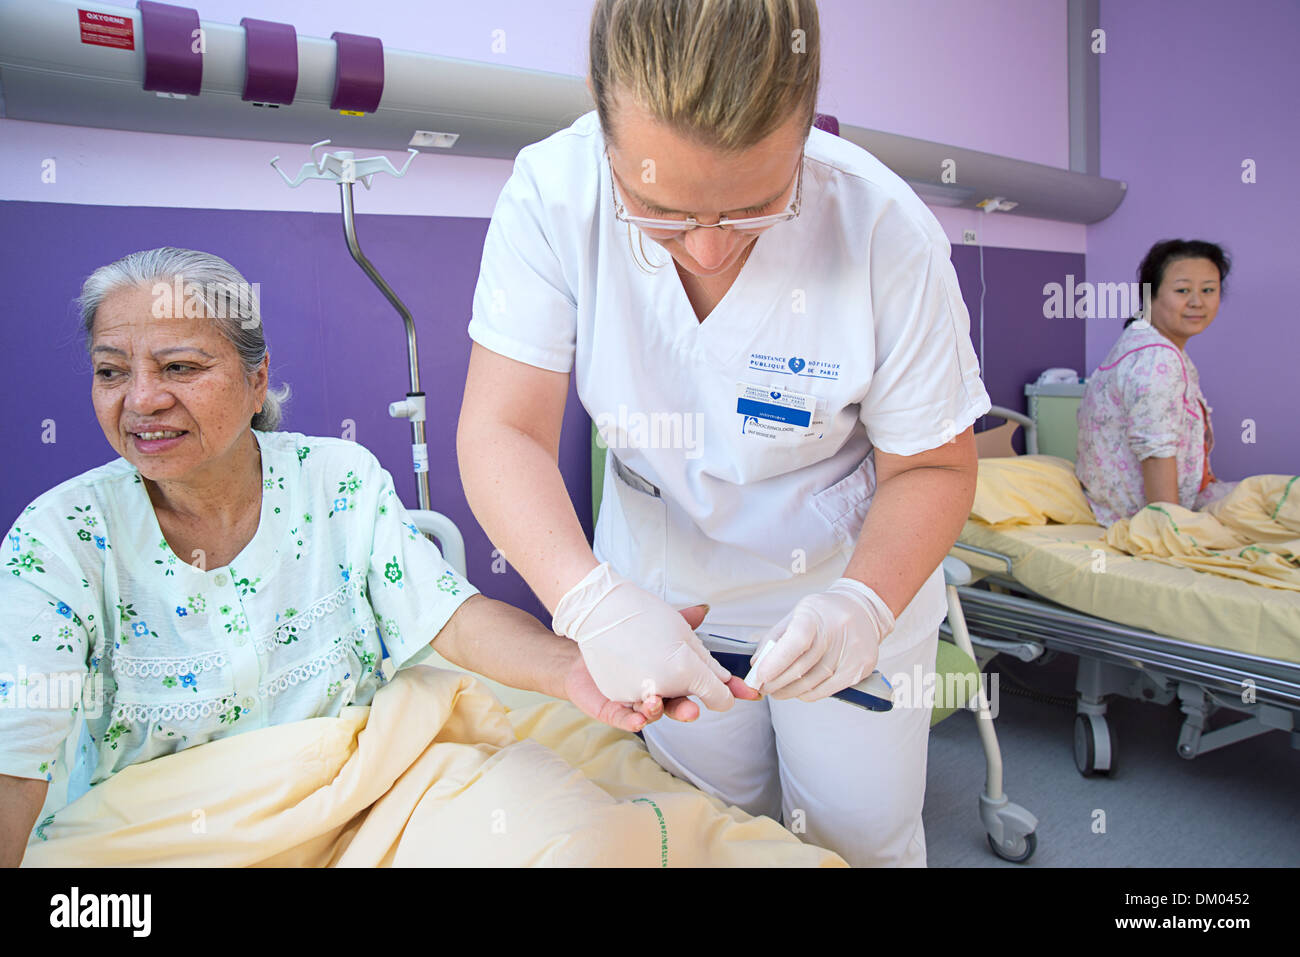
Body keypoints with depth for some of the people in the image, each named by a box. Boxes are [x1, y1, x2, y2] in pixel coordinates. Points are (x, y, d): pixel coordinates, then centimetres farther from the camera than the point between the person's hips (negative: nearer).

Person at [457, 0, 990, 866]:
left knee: (862, 830, 14)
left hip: (852, 571, -1)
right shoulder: (552, 194, -24)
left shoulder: (886, 231, -27)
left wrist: (866, 604, -35)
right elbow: (502, 431, -24)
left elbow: (932, 467, -15)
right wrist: (590, 599, -42)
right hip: (659, 577, 2)